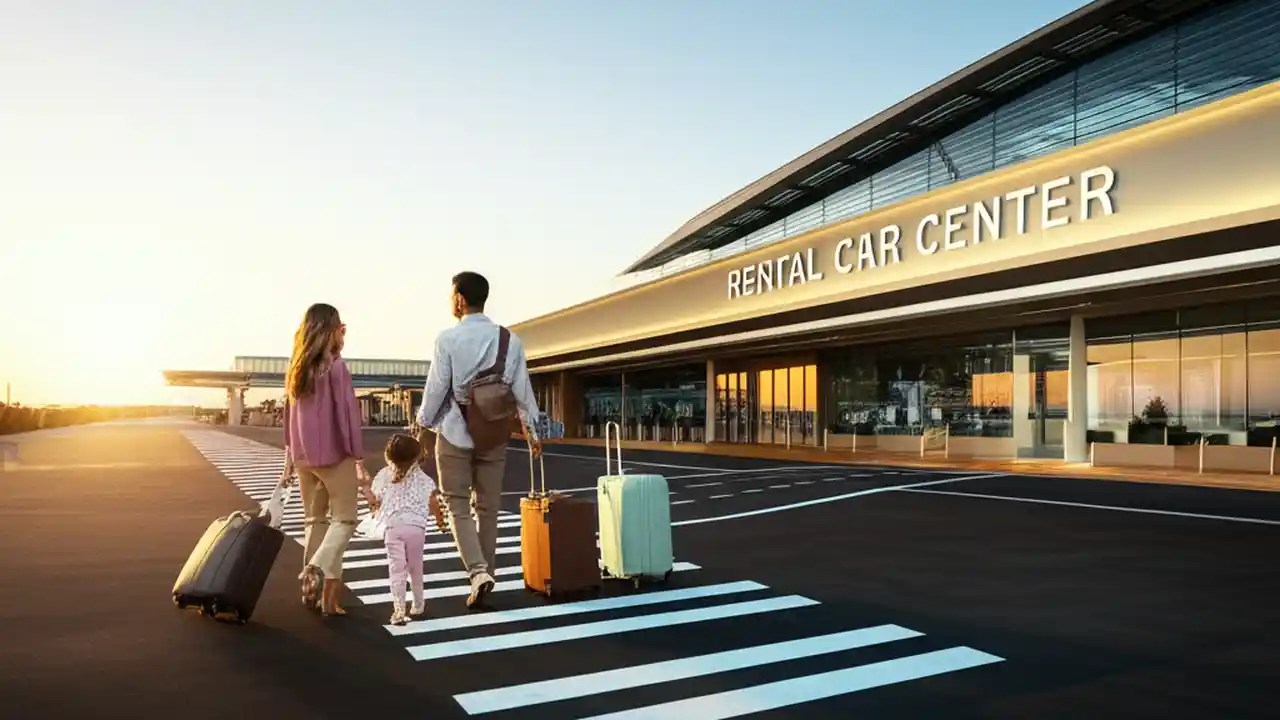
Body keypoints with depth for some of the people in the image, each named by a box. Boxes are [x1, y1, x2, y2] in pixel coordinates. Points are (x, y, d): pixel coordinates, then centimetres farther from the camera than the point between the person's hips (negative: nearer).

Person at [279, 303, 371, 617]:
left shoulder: (296, 367, 10)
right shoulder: (335, 366, -10)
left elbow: (290, 416, 14)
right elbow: (347, 414, -13)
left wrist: (289, 459, 21)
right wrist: (359, 461, -11)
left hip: (303, 458, 6)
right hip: (334, 456, -6)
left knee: (315, 521, 15)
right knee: (344, 520, 3)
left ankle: (312, 590, 14)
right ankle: (317, 567, -20)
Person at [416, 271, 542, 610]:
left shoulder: (448, 339, -10)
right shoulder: (510, 340, -1)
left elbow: (436, 388, -9)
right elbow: (522, 389, 1)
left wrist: (422, 425, 5)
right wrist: (532, 431, 11)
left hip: (455, 433, -3)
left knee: (458, 506, 7)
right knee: (487, 507, 14)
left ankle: (478, 572, -9)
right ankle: (484, 574, 20)